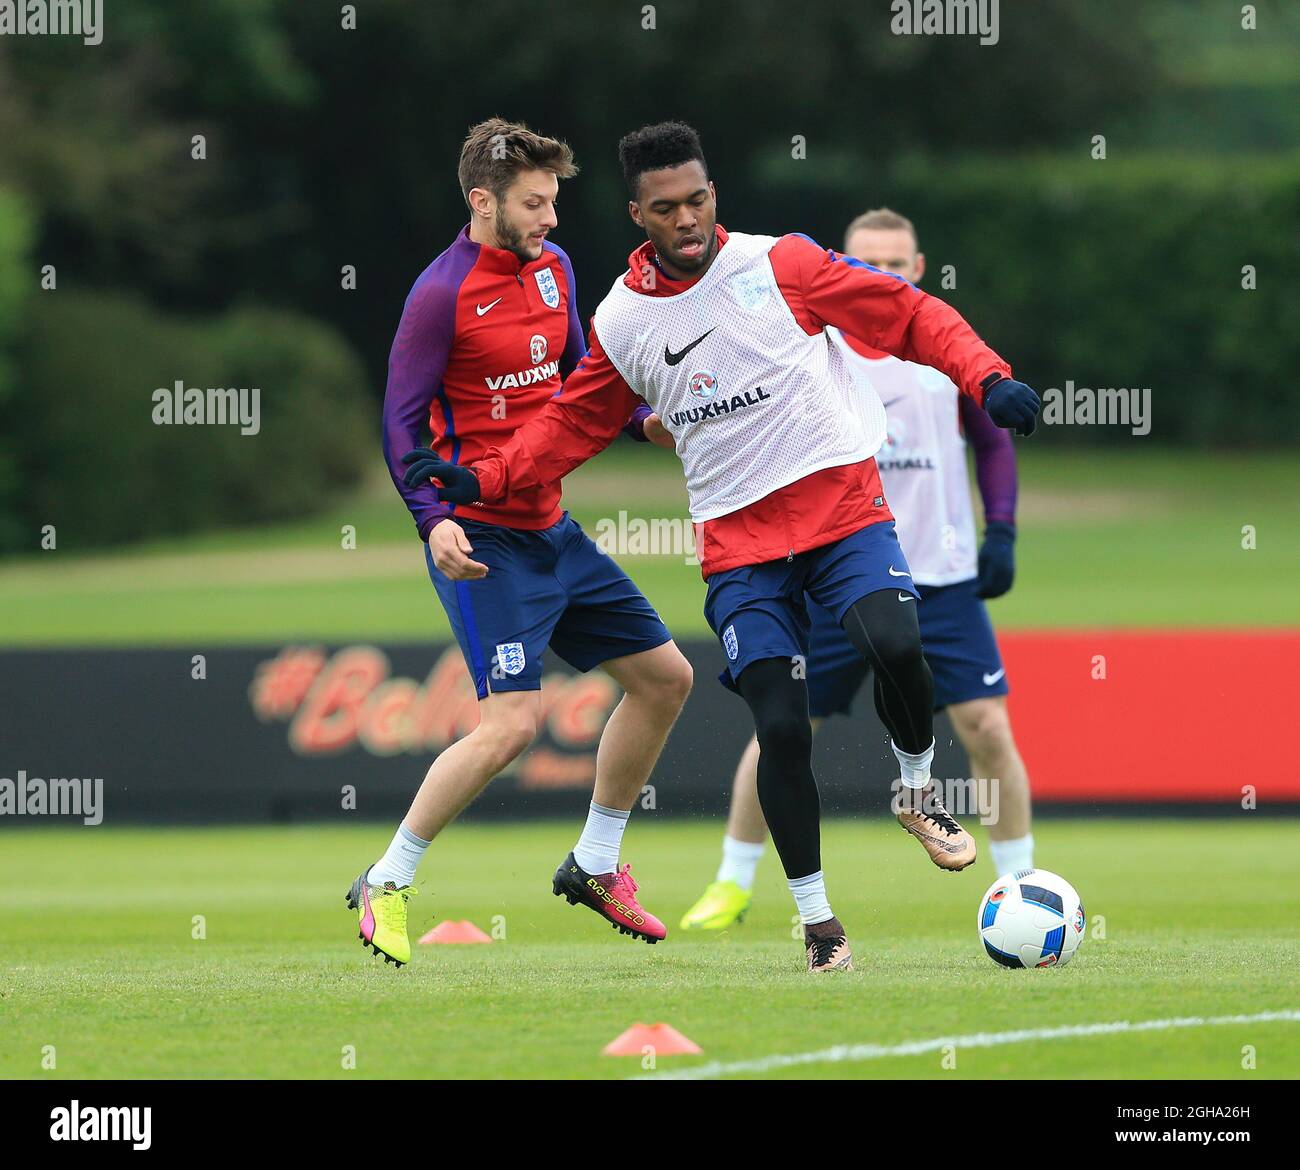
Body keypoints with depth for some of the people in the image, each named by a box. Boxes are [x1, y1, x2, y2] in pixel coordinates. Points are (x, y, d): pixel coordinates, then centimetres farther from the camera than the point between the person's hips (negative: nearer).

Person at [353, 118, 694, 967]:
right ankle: (386, 885, -6)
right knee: (513, 721, -20)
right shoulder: (442, 293, -15)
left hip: (552, 531, 9)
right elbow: (401, 424, -15)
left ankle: (595, 865, 26)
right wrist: (435, 521, -27)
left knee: (665, 678, 11)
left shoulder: (553, 268, 8)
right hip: (484, 542, -9)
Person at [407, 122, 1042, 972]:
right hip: (738, 539, 2)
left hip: (840, 499, -2)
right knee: (781, 728, -10)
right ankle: (816, 920, 5)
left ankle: (920, 786, 3)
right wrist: (486, 480, 3)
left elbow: (911, 317, 1)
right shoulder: (622, 320, 4)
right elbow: (575, 425, 16)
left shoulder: (779, 266, -3)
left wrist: (986, 378, -12)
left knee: (893, 645, -28)